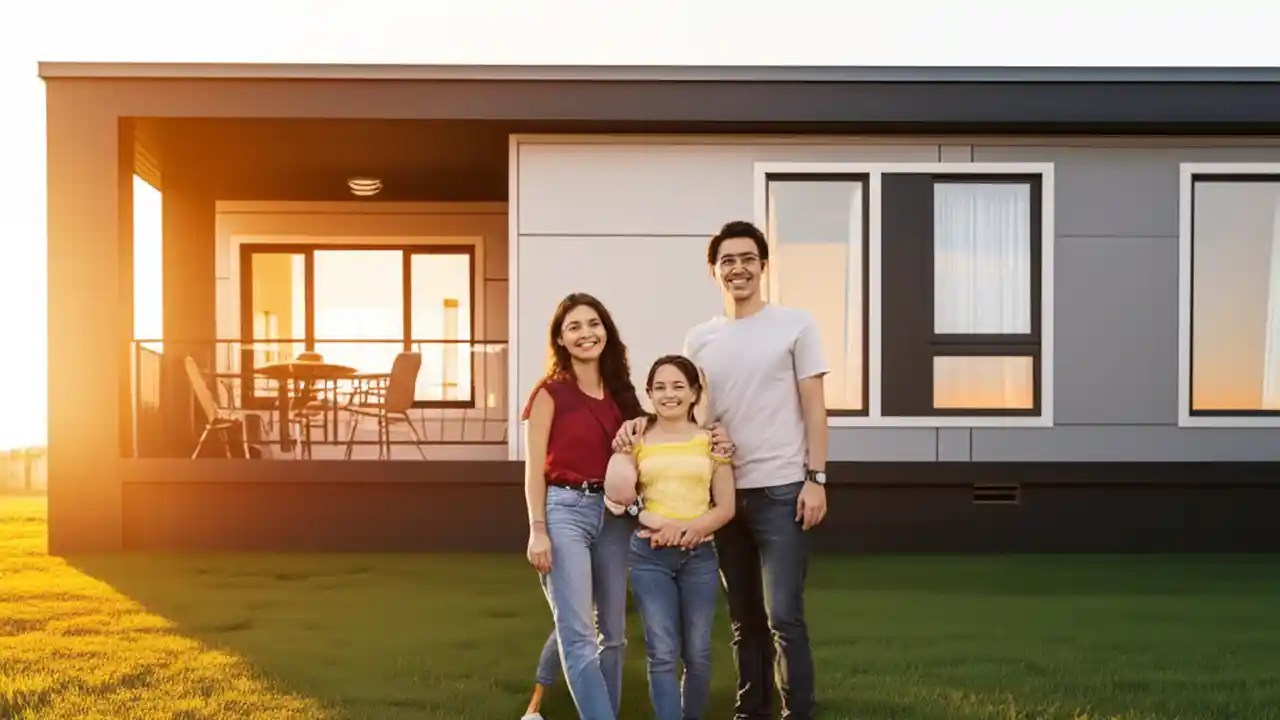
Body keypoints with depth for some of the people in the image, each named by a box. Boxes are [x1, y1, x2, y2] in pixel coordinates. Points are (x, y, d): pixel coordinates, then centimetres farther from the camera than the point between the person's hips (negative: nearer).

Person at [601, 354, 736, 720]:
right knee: (662, 654, -8)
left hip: (699, 555, 1)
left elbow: (725, 507, 3)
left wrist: (689, 529, -13)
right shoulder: (637, 440, 5)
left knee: (697, 654, 7)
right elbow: (616, 497, 3)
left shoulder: (710, 440, 6)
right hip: (649, 555, -1)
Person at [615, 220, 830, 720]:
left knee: (783, 616, -8)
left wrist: (815, 478, -9)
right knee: (743, 618, 13)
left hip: (781, 490, -4)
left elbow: (813, 406, -2)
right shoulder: (698, 339, 11)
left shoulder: (795, 324, 0)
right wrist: (642, 422, -9)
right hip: (722, 492, 4)